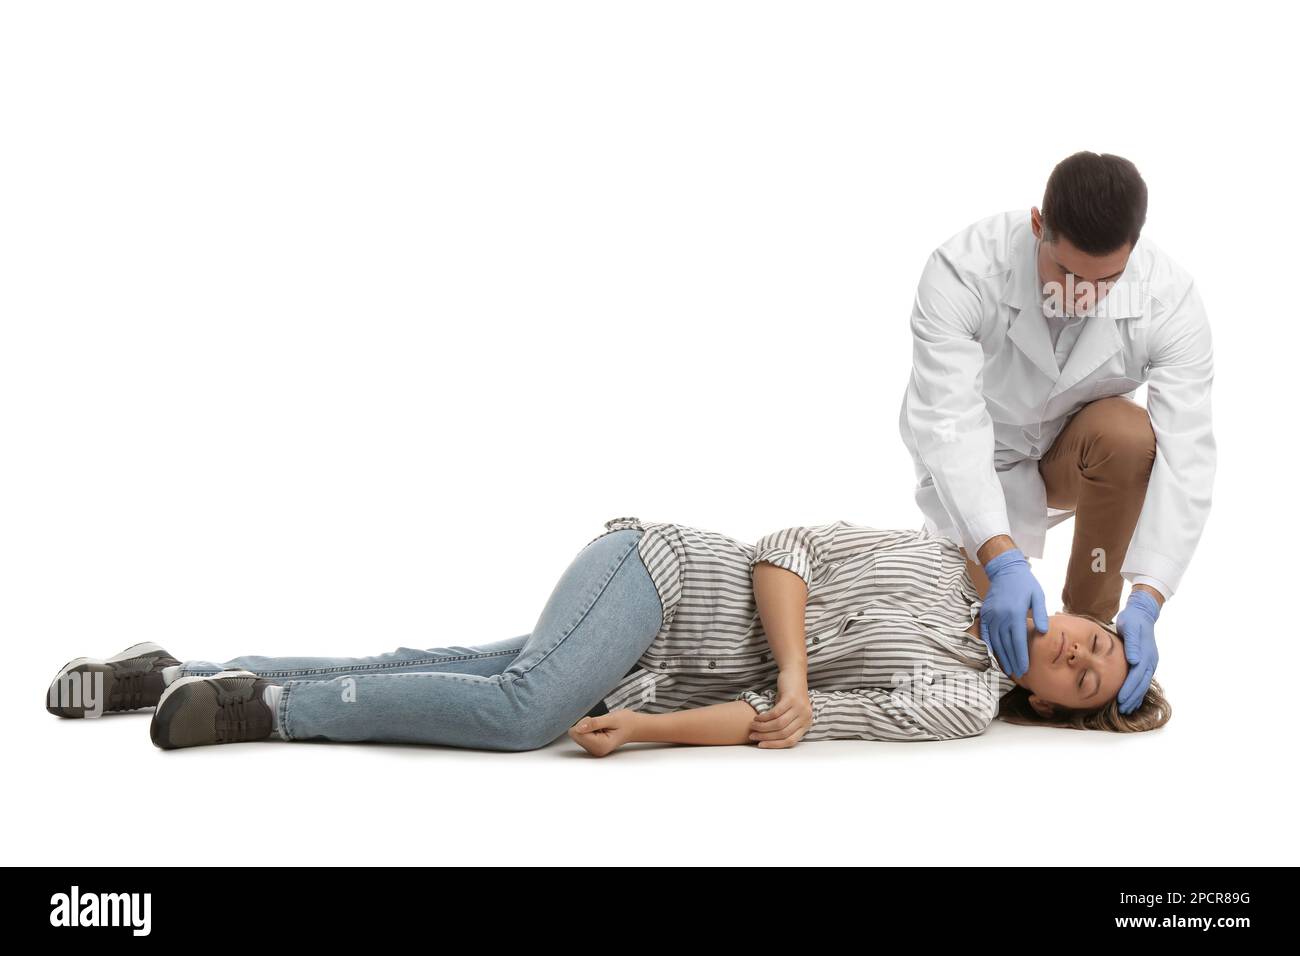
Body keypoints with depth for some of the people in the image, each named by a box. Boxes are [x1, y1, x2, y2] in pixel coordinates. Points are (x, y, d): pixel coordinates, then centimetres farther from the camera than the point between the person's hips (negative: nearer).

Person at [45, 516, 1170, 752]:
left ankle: (177, 678, -3)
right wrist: (793, 669, -19)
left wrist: (655, 732, -17)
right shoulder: (955, 557, 4)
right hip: (664, 567, -2)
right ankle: (269, 703, -19)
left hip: (657, 679, 2)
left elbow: (820, 717, -7)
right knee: (525, 703, -32)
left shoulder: (964, 705, 5)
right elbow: (784, 552, -1)